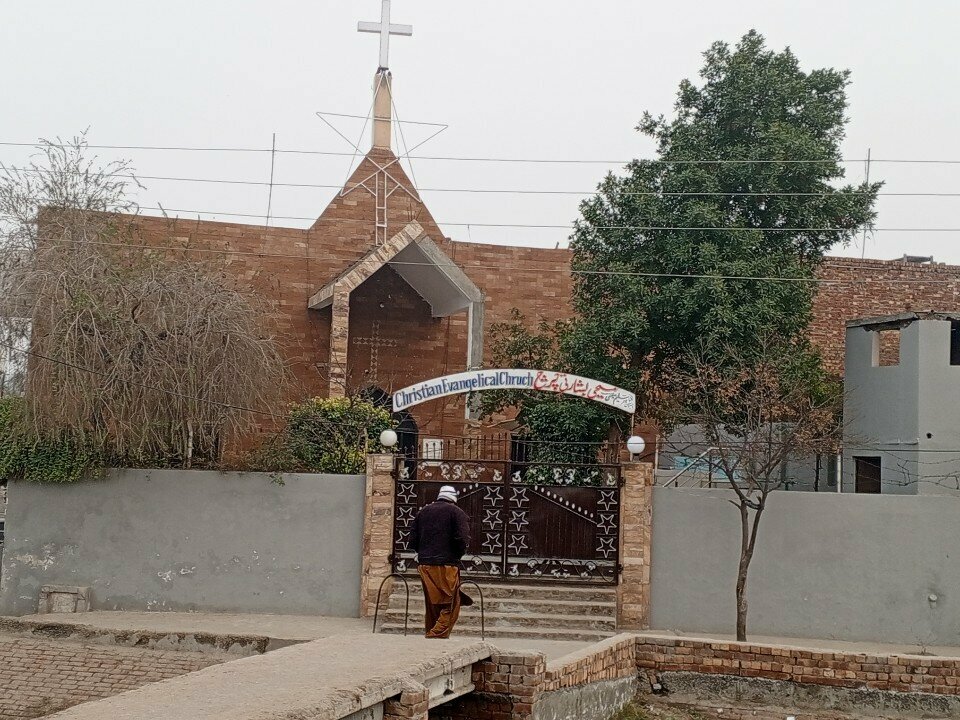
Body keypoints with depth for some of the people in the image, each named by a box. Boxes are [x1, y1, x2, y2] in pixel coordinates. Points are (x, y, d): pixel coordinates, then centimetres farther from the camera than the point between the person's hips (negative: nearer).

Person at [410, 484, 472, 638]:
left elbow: (413, 539, 13)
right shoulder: (457, 513, -1)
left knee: (431, 606, 16)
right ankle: (437, 636, -19)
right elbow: (462, 539, -12)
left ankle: (430, 634, 19)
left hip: (424, 564, 6)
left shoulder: (423, 512, 16)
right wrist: (457, 555, 5)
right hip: (446, 565, -6)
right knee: (450, 607, -4)